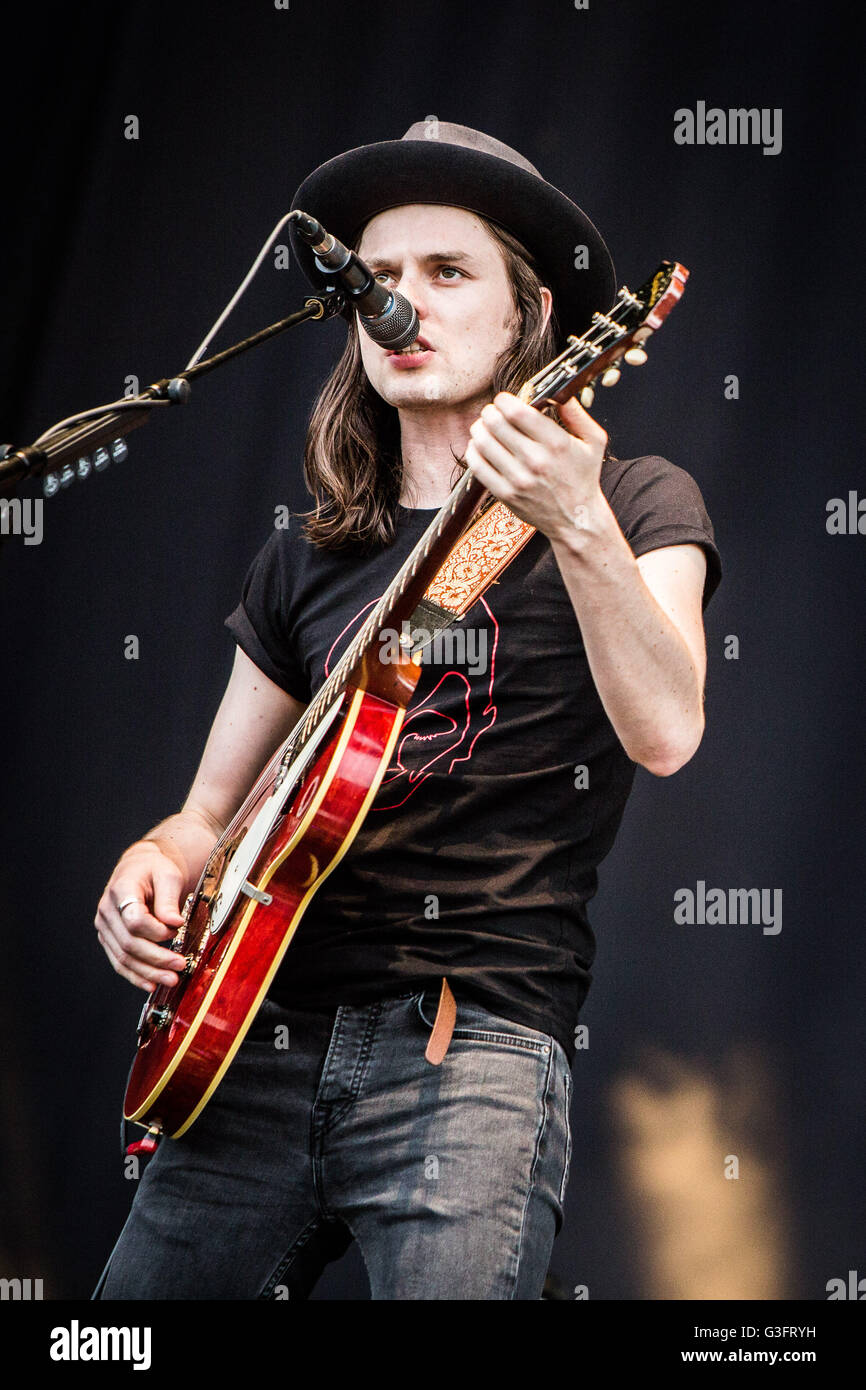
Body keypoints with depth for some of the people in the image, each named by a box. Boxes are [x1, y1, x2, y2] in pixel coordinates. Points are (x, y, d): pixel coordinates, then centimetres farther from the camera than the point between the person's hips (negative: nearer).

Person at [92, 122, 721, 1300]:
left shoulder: (637, 504, 5)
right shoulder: (309, 558, 17)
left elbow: (665, 732, -14)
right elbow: (215, 809, 22)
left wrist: (580, 524, -28)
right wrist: (154, 866, 0)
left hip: (478, 1035, -4)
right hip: (267, 1038, 5)